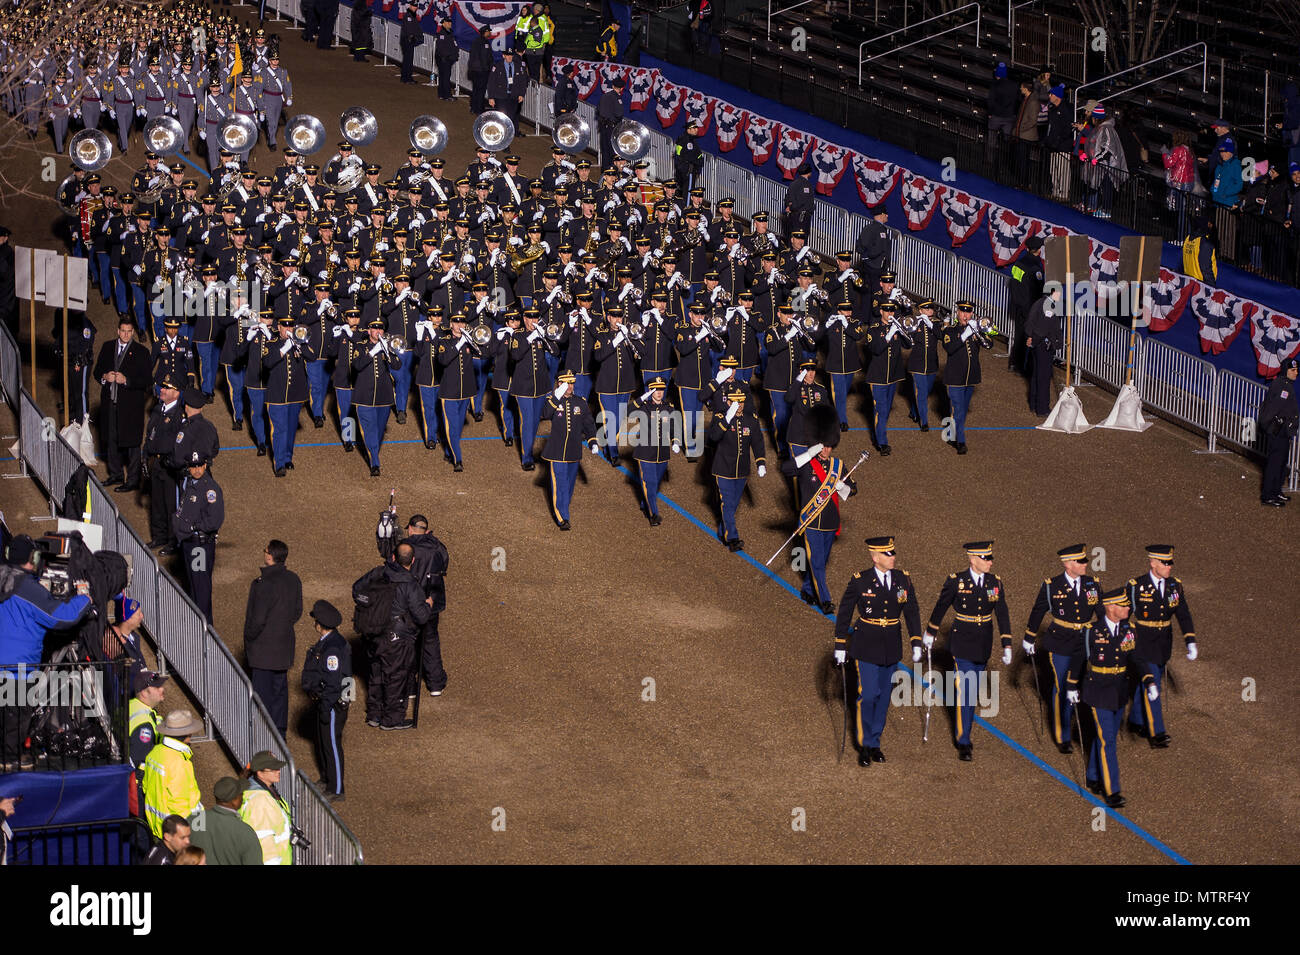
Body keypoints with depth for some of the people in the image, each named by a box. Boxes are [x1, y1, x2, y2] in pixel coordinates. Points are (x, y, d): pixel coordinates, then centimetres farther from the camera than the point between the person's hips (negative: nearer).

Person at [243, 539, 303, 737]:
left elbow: (258, 619, -21)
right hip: (284, 646, 8)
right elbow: (297, 611, 9)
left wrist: (249, 638, -5)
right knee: (280, 688, 17)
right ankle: (280, 730, 26)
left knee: (262, 692, 3)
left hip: (263, 649, -8)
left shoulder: (264, 585, -25)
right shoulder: (293, 579, 0)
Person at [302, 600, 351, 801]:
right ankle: (326, 779, 40)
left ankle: (336, 790, 14)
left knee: (331, 745, 2)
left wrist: (326, 709, -22)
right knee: (322, 741, 23)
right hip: (324, 702, 10)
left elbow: (333, 683, -26)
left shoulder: (333, 648, -28)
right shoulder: (325, 641, 3)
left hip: (333, 705, -10)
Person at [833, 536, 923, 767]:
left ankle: (875, 742, 23)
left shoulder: (903, 580, -1)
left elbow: (912, 613, 7)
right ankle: (865, 745, 6)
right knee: (868, 695, -8)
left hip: (891, 647, 4)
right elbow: (844, 613, -4)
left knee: (883, 696, 10)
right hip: (866, 646, -4)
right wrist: (840, 645, -3)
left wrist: (916, 643, 3)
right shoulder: (860, 581, -12)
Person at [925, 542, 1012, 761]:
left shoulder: (995, 582, -2)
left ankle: (962, 731, 34)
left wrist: (1007, 646, -4)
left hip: (983, 644, 4)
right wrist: (930, 632, 12)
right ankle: (963, 742, -3)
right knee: (965, 691, -8)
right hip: (962, 643, -4)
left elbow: (1002, 615, -1)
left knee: (973, 691, 15)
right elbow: (940, 606, 2)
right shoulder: (956, 581, -12)